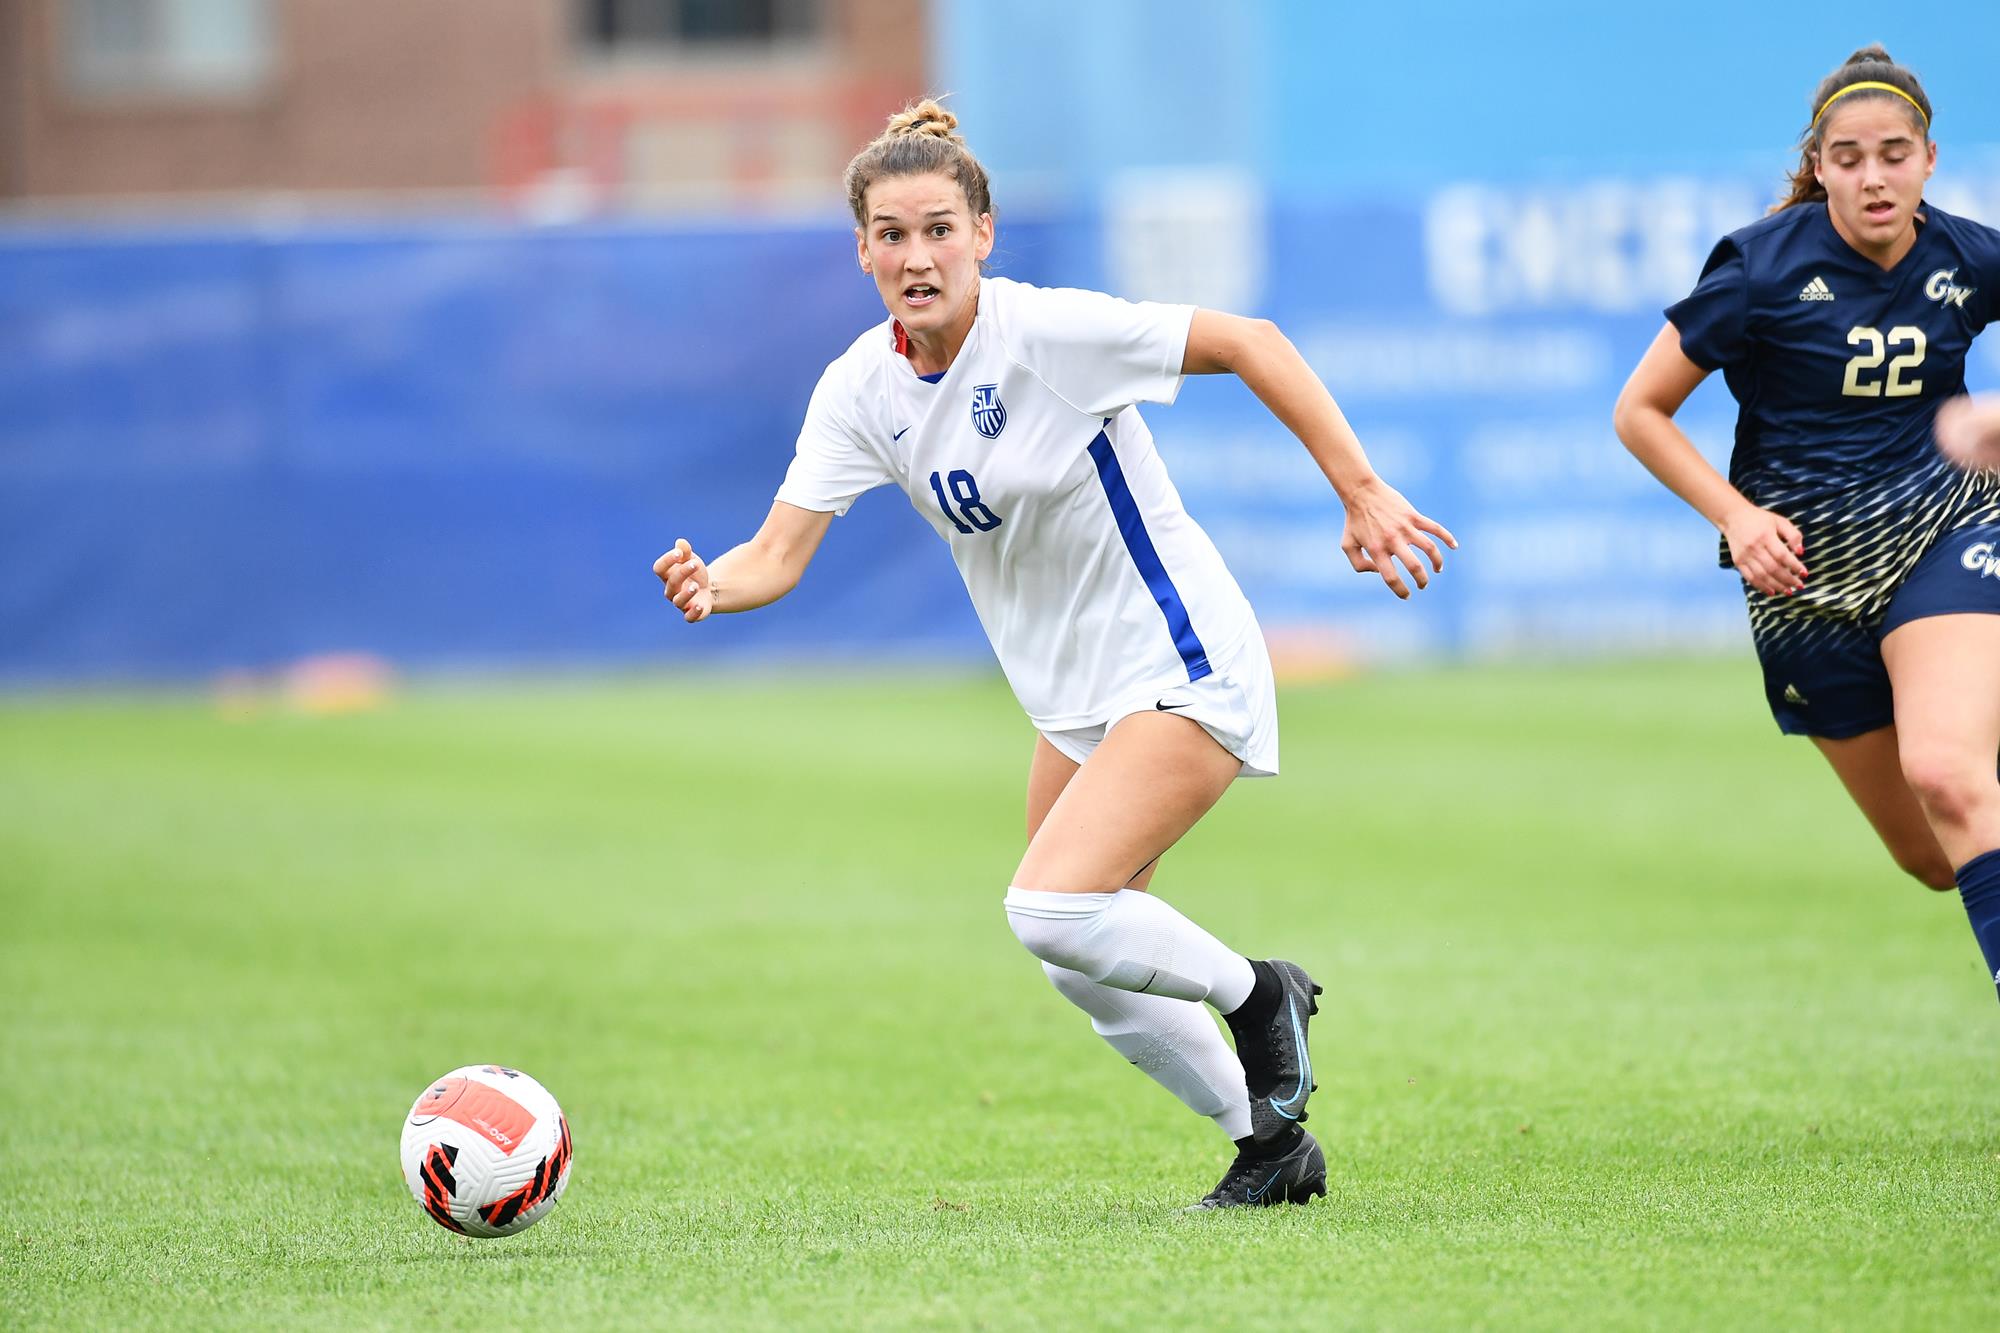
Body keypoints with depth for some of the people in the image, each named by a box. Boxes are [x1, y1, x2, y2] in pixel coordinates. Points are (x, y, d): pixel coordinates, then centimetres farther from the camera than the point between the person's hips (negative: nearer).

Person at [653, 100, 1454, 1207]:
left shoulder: (1049, 330, -22)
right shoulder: (861, 389, -4)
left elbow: (1251, 344, -16)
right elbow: (779, 554, -9)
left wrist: (1361, 491, -18)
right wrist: (712, 585, -32)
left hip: (1184, 675, -8)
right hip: (1072, 700, 8)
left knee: (1051, 910, -24)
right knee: (1089, 974, 13)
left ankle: (1252, 992, 3)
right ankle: (1270, 1145, 33)